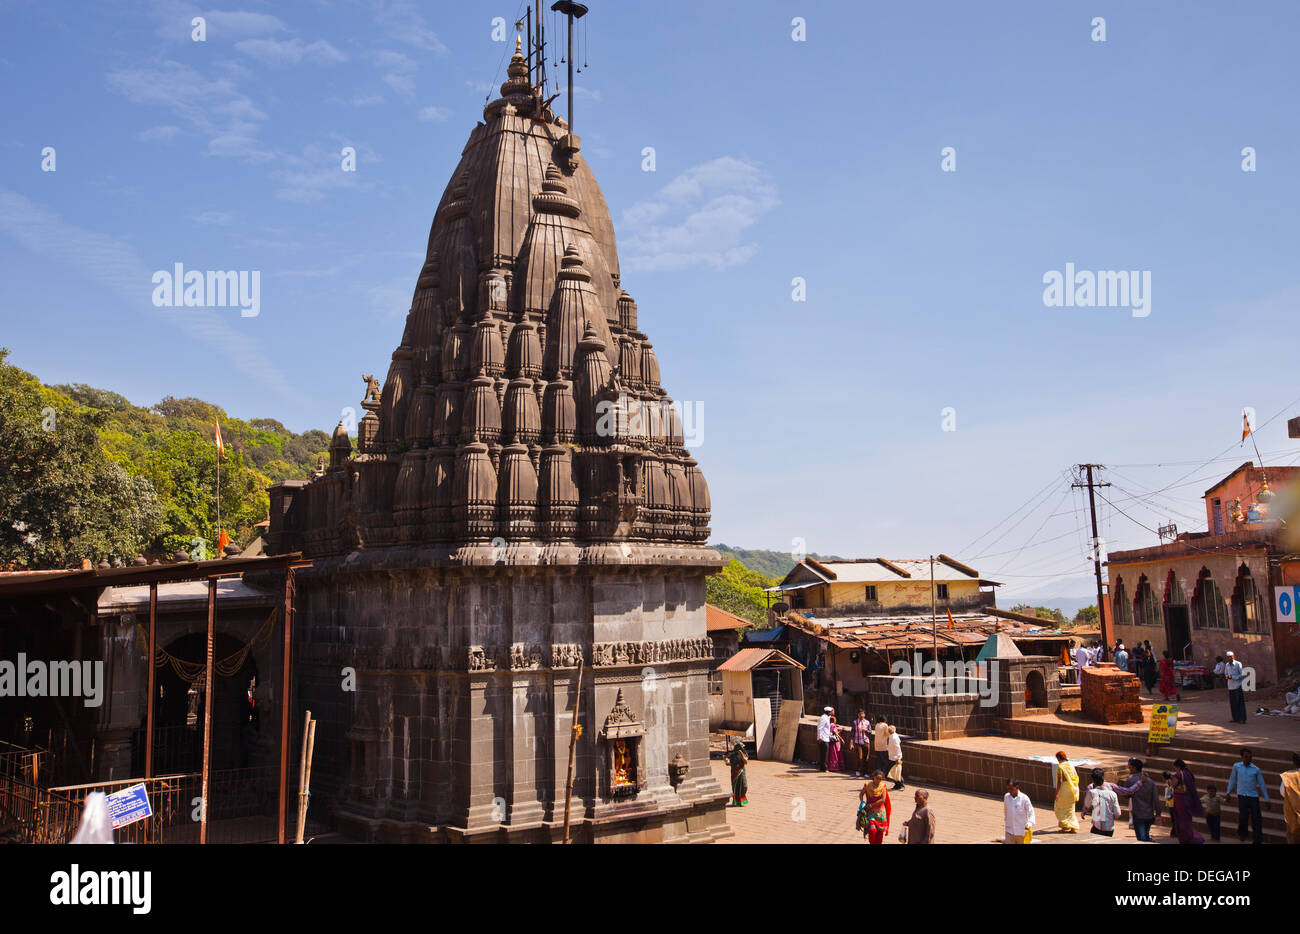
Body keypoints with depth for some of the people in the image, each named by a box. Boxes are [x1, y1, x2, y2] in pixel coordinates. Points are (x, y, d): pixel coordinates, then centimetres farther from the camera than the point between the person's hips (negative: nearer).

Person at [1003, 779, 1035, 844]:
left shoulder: (1024, 798, -11)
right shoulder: (1006, 797, 1)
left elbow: (1031, 812, -12)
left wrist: (1029, 824, -27)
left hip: (1021, 831, -3)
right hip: (1009, 830, 3)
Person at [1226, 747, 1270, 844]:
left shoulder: (1256, 769, 1)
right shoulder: (1236, 766, 2)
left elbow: (1261, 784, 7)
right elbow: (1232, 779, 14)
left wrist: (1266, 800, 7)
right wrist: (1228, 793, 16)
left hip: (1254, 796, 1)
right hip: (1242, 796, -1)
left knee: (1257, 820, -1)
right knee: (1243, 816, -13)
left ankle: (1257, 841, 11)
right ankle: (1241, 833, 16)